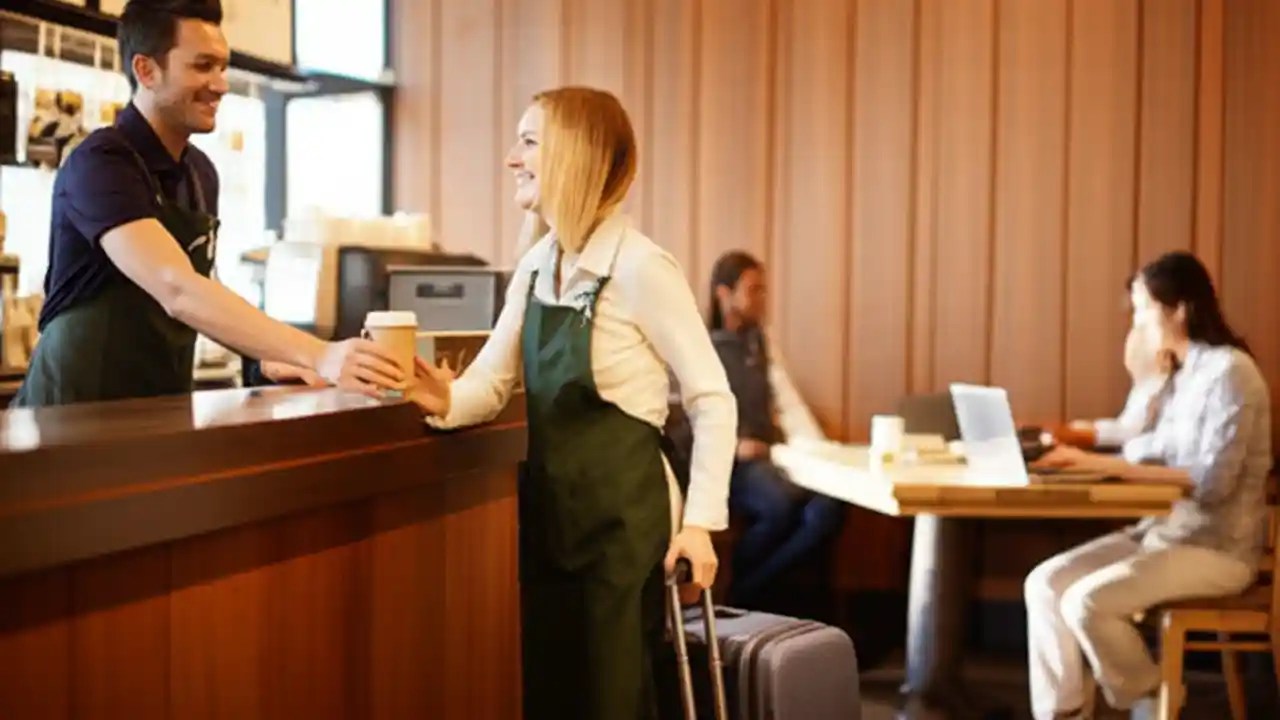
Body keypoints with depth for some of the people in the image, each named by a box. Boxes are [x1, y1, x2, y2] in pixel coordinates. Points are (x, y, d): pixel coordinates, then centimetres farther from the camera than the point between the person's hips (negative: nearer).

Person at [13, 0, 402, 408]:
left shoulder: (201, 173, 5)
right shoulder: (101, 164, -18)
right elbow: (176, 290, -32)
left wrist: (265, 355, 0)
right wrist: (319, 355, -39)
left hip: (162, 407, 7)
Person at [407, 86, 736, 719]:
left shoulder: (640, 267, -16)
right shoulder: (534, 266, 7)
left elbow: (712, 401, -14)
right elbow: (490, 383, 4)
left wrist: (700, 520, -18)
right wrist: (445, 400, -18)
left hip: (622, 512, -7)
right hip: (547, 508, 7)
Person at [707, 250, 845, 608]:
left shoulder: (761, 344, 22)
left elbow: (789, 404, 13)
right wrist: (731, 445, -23)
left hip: (767, 458, 6)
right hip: (723, 462, -6)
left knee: (828, 507, -24)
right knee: (781, 505, -35)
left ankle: (746, 593, -18)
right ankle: (724, 590, -11)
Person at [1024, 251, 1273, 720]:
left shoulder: (1229, 371, -16)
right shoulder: (1183, 373, 12)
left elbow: (1214, 480, -23)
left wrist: (1112, 467, -23)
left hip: (1216, 548, -9)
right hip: (1162, 530, 9)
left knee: (1087, 602, -25)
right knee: (1047, 583, -7)